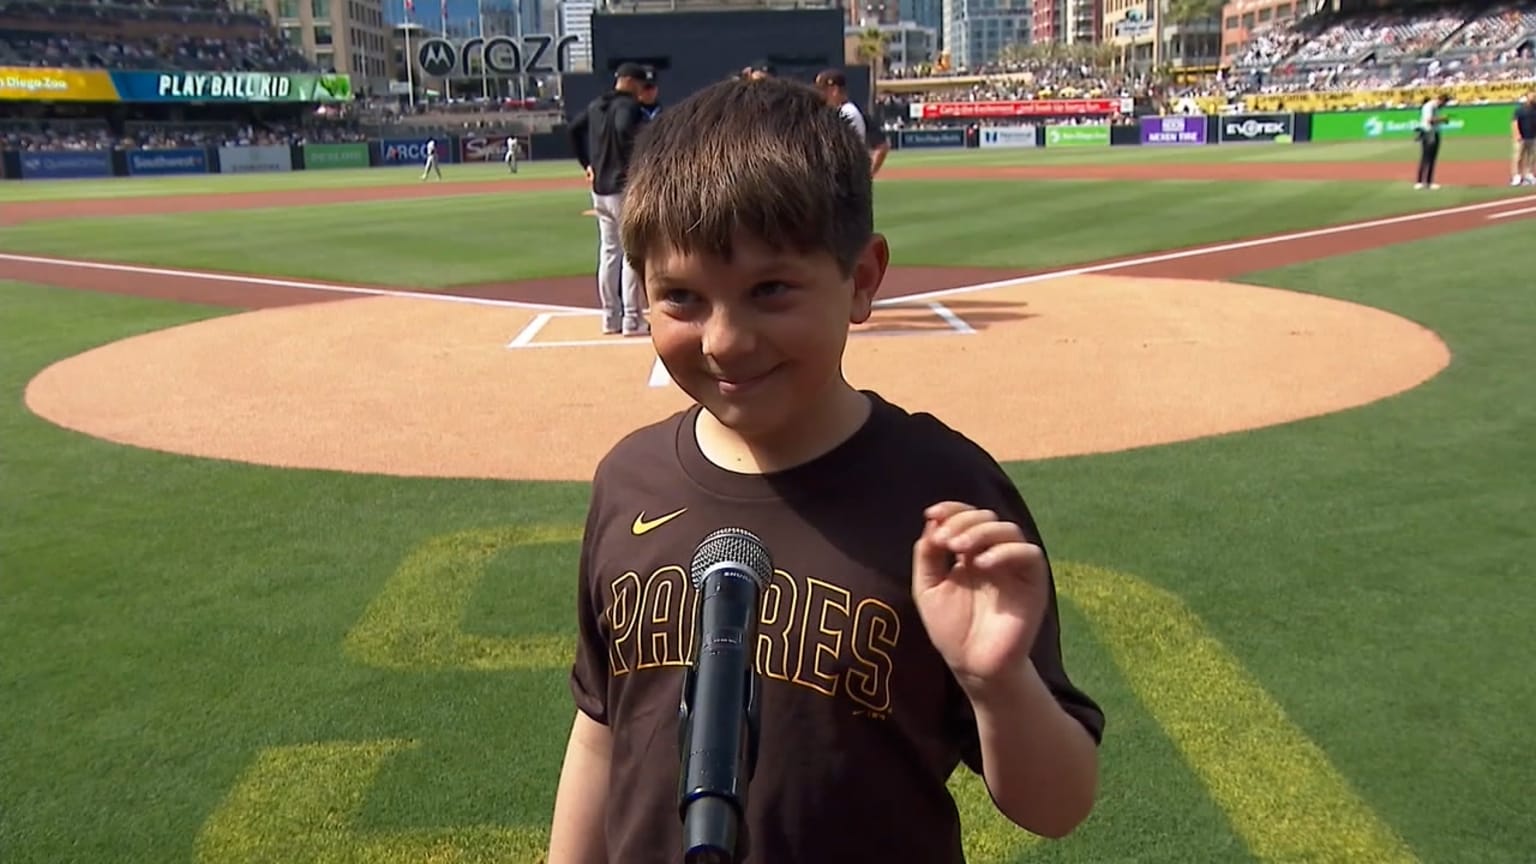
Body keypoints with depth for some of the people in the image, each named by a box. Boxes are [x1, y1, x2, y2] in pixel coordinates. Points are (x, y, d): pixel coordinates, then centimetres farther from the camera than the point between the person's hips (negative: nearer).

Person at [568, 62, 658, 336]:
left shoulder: (596, 105, 13)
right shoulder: (628, 105, -12)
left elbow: (574, 129, 19)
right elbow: (624, 129, -30)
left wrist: (587, 164, 19)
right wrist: (633, 165, -22)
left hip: (599, 187, 8)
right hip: (624, 187, -8)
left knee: (609, 252, 13)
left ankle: (611, 318, 18)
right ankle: (632, 320, -2)